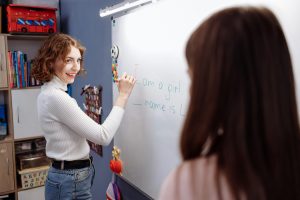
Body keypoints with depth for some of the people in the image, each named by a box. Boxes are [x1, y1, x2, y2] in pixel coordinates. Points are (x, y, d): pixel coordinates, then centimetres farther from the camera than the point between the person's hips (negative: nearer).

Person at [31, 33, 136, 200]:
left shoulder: (49, 93, 7)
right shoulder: (57, 97, -24)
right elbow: (103, 136, -24)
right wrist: (123, 95, -20)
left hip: (69, 177, 10)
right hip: (71, 182, -10)